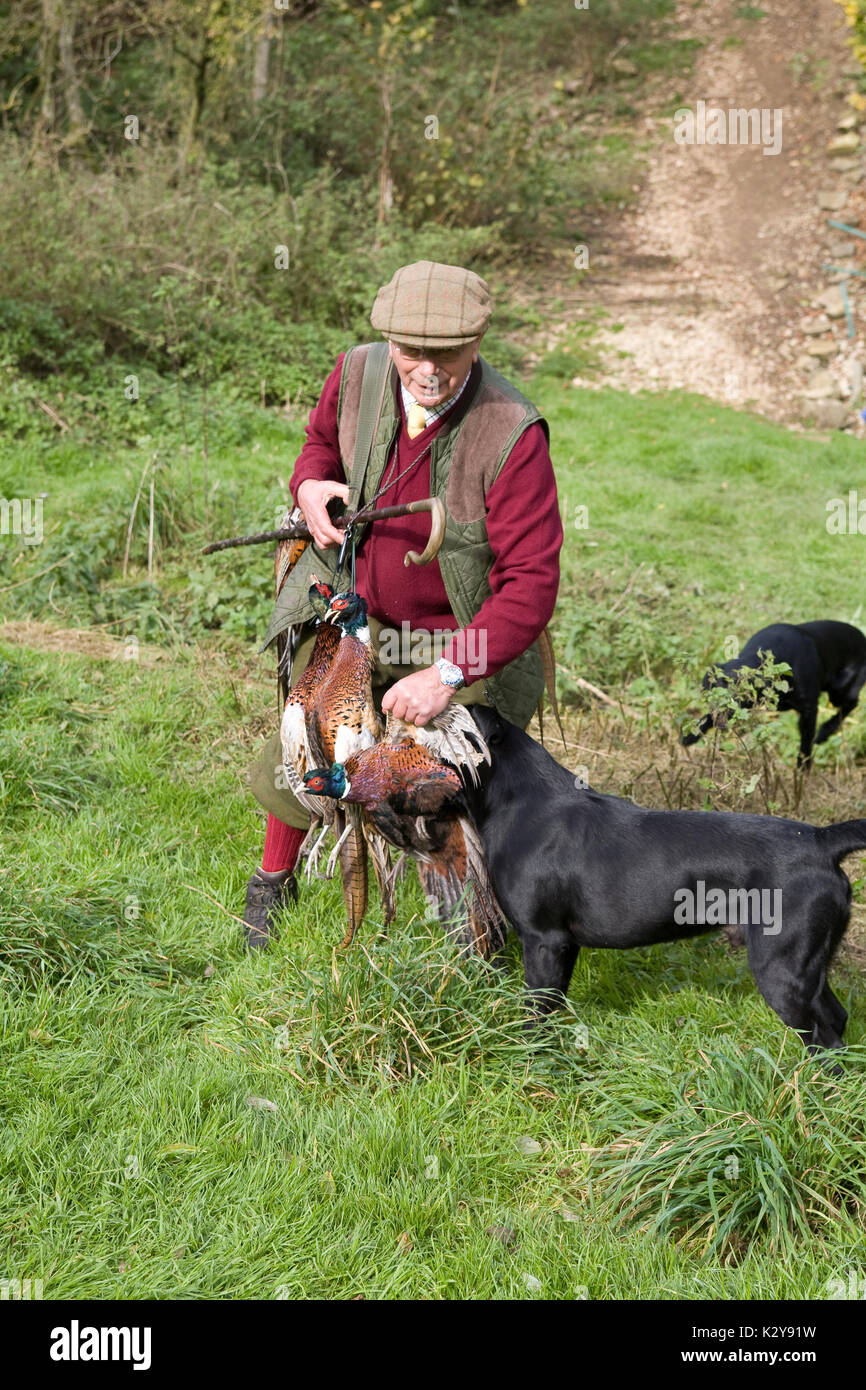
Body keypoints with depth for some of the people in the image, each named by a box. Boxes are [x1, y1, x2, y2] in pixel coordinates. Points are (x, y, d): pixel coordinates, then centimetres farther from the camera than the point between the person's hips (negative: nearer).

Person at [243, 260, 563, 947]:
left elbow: (532, 582, -29)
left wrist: (449, 673, -36)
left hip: (460, 634, -3)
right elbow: (322, 438, 12)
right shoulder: (358, 372, -14)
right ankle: (274, 878, 39)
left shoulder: (512, 434, -29)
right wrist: (311, 485, -12)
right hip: (352, 611, 4)